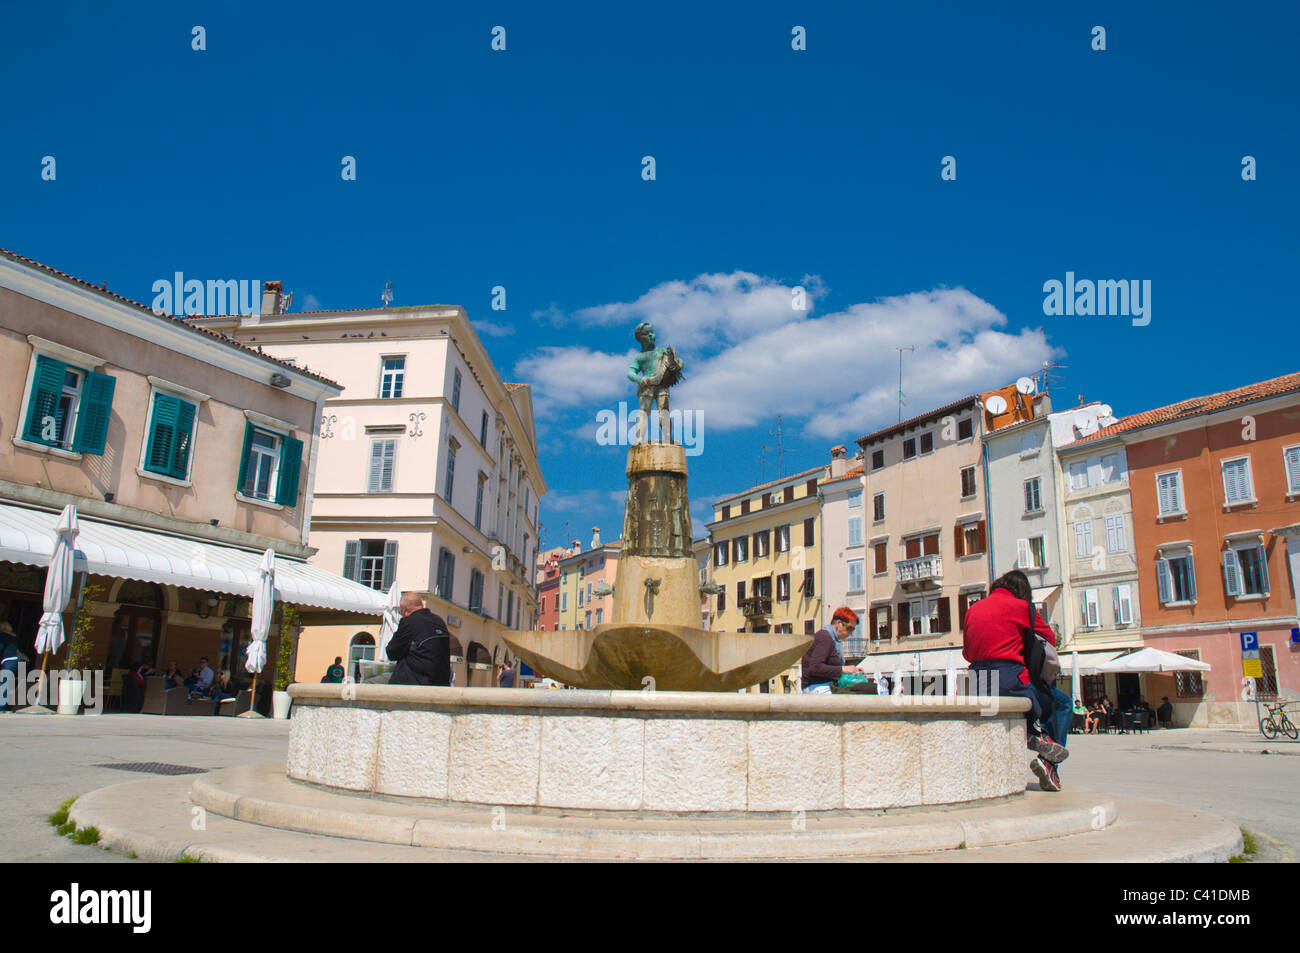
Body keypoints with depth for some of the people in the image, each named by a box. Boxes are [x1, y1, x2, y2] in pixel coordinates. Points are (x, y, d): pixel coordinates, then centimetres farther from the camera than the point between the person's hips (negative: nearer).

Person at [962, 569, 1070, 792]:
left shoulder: (973, 609, 15)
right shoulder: (1021, 606, 1)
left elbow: (967, 652, 20)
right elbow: (1050, 638, 14)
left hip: (978, 682, 6)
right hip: (1009, 678, -6)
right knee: (1062, 703, 18)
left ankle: (1033, 731, 8)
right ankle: (1048, 761, 6)